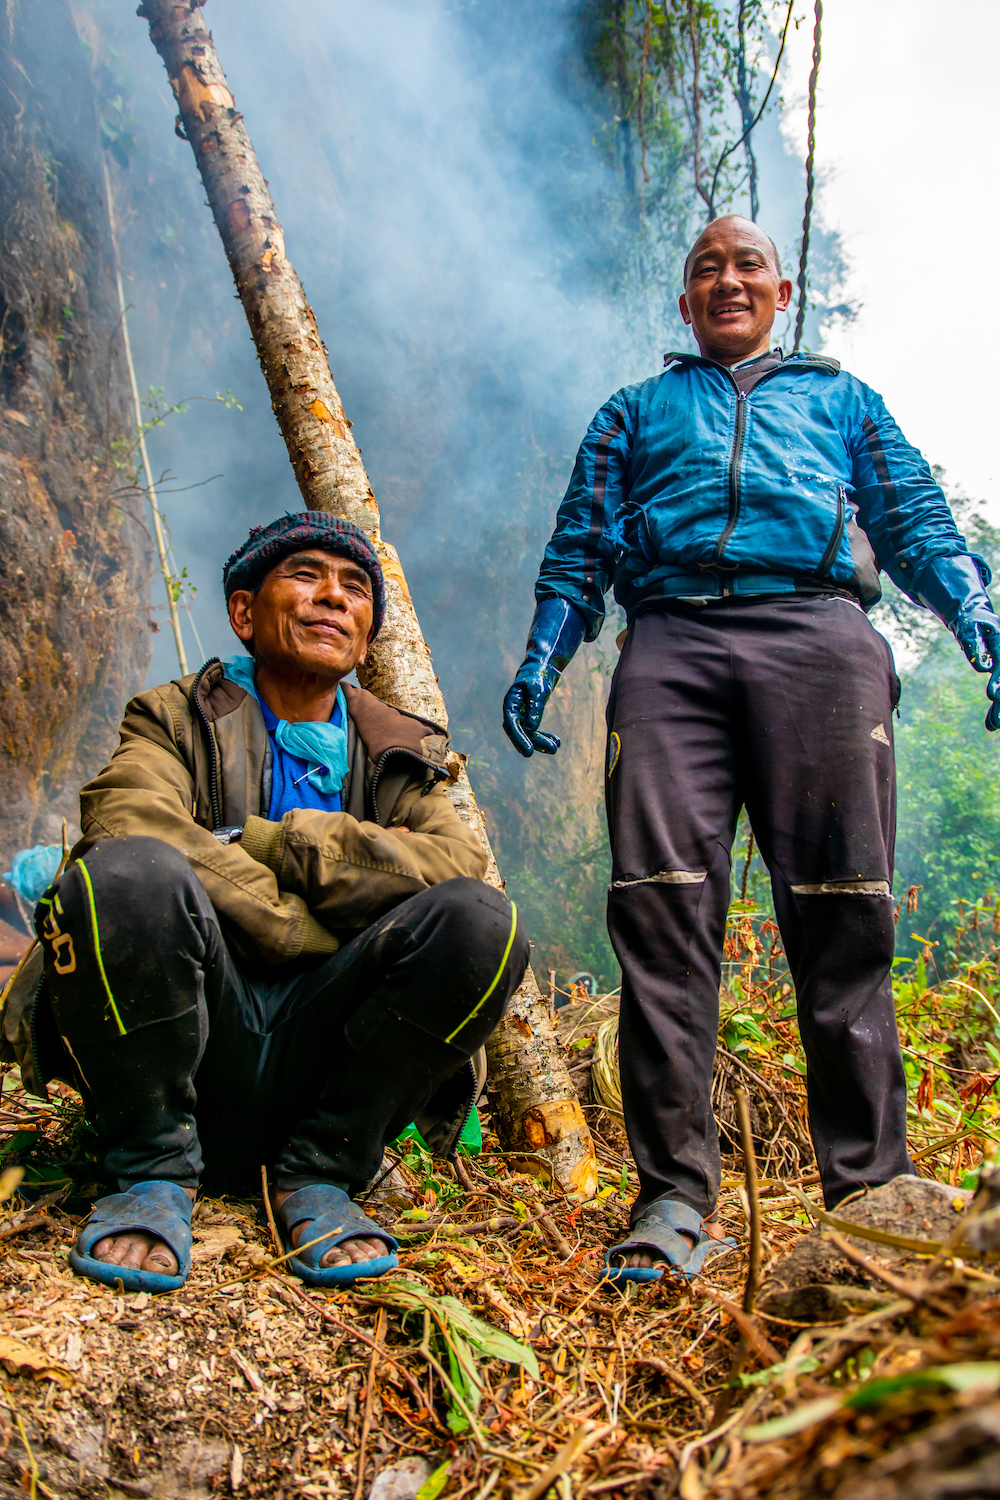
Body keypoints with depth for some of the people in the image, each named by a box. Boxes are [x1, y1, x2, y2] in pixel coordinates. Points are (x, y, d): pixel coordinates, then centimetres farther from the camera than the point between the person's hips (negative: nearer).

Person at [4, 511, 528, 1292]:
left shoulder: (398, 753, 16)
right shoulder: (176, 720, 9)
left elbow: (457, 861, -7)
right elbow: (128, 825, -15)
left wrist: (264, 841, -11)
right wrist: (300, 928, -12)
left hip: (316, 1056, 2)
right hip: (187, 1039, -2)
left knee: (480, 919, -23)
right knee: (125, 875, -31)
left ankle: (319, 1174, -5)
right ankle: (154, 1173, -9)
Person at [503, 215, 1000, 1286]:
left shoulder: (840, 399, 32)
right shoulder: (634, 412, 33)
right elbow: (580, 545, 24)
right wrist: (539, 662, 7)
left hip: (819, 636, 0)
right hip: (671, 643, 1)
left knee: (840, 914, -10)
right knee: (661, 902, -15)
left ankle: (868, 1190, -4)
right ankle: (673, 1195, -13)